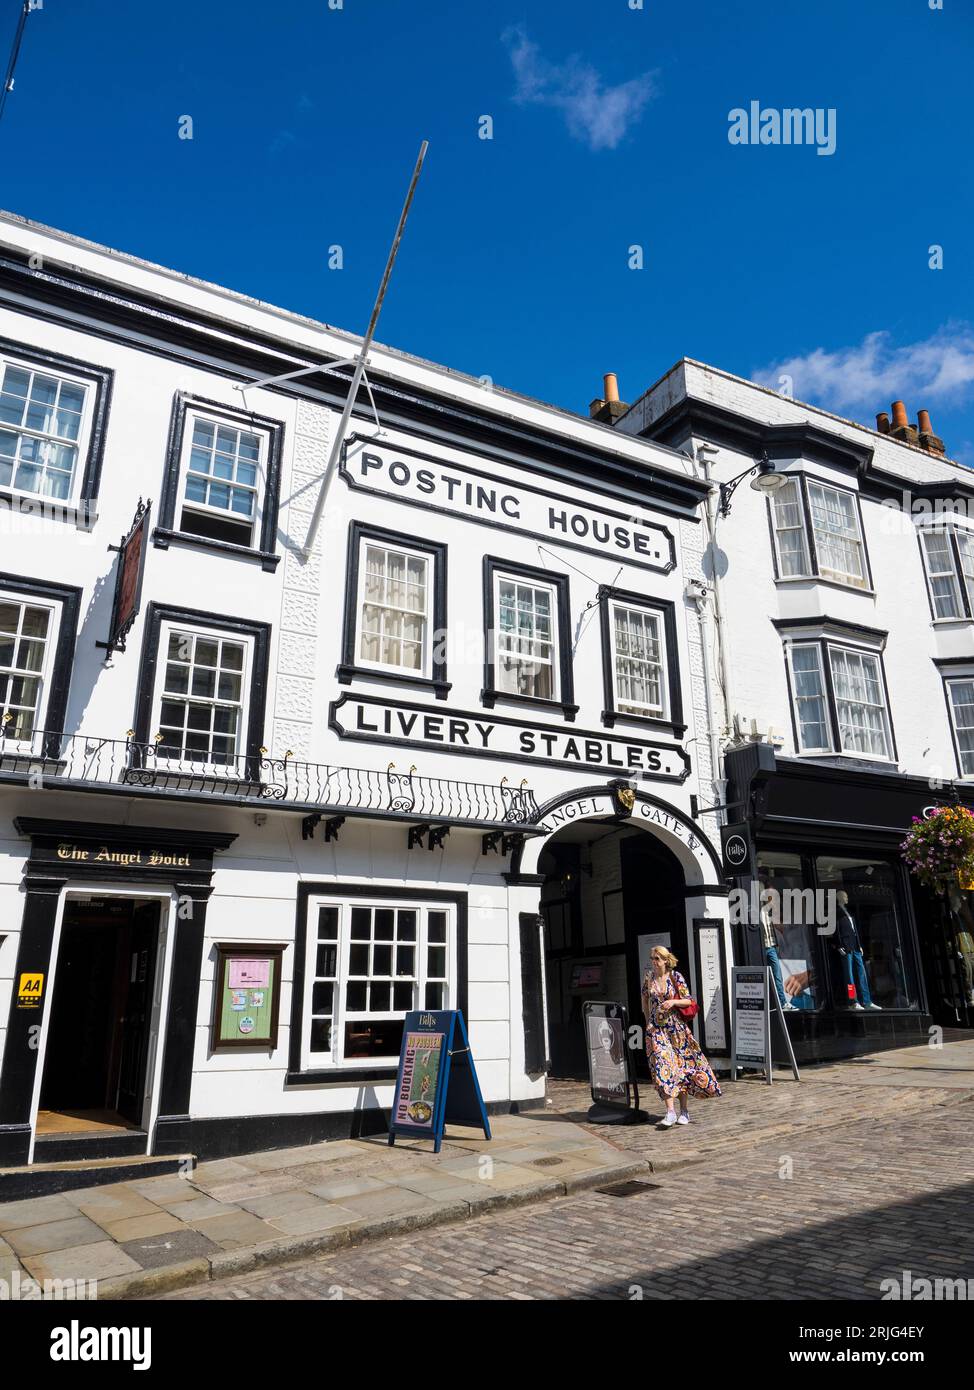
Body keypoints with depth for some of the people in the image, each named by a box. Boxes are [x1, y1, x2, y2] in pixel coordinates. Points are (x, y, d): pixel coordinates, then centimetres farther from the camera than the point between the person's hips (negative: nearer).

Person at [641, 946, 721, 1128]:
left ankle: (684, 1109, 17)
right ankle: (670, 1111, -12)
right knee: (662, 1066, -11)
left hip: (676, 1026, -1)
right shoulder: (648, 978, 3)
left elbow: (688, 1000, -3)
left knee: (681, 1065, 5)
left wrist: (673, 1002, -19)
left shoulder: (675, 976, -5)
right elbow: (645, 1001, 16)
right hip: (656, 1028, 1)